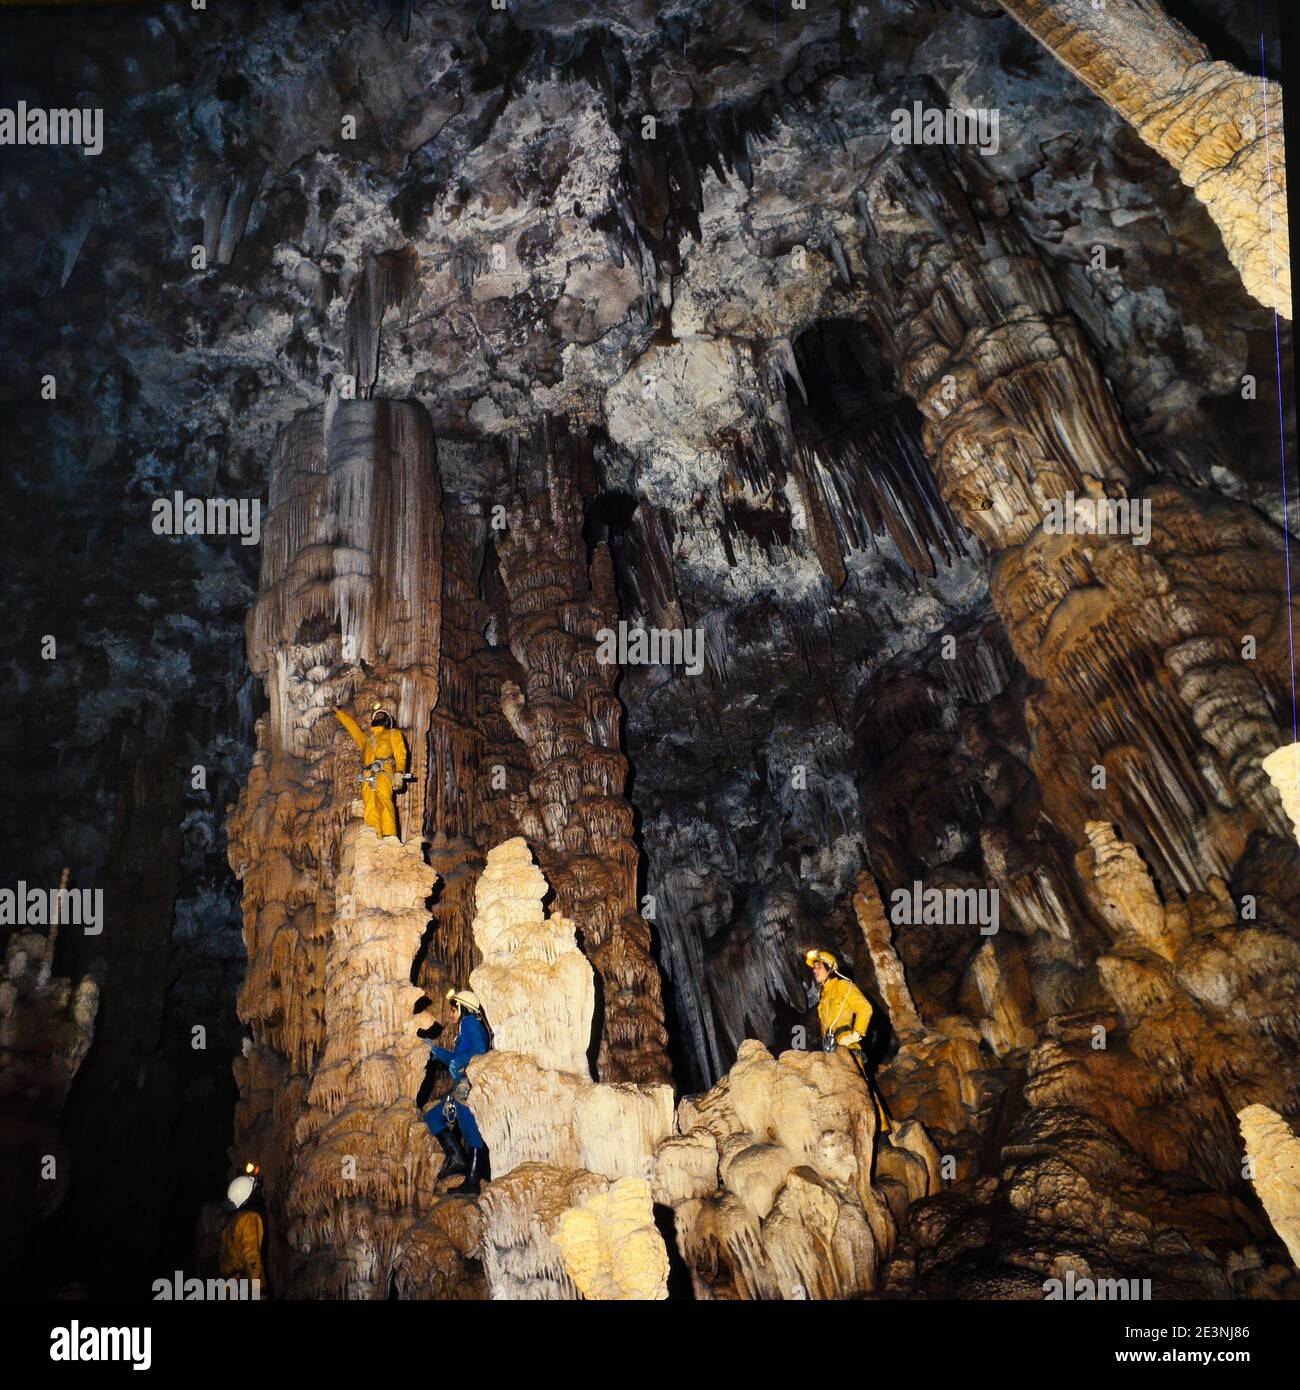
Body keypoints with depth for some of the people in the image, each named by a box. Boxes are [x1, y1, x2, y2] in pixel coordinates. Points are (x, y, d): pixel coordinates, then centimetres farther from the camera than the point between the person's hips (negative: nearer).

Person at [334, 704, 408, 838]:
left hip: (383, 771, -4)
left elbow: (400, 753, 10)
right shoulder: (366, 738, 37)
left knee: (384, 799, -25)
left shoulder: (393, 734, 24)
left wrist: (399, 772, -6)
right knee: (370, 805, -17)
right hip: (367, 775, 4)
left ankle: (389, 836, -37)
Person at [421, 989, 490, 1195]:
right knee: (434, 1117, 16)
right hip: (463, 1089, 11)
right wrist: (435, 1049, 35)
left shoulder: (470, 1022, -5)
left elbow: (480, 1049, -21)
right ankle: (456, 1156, 4)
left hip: (469, 1087, -11)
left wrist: (457, 1062, -18)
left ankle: (472, 1182, -4)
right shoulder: (467, 1025, 23)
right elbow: (455, 1060, 31)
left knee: (472, 1132, -7)